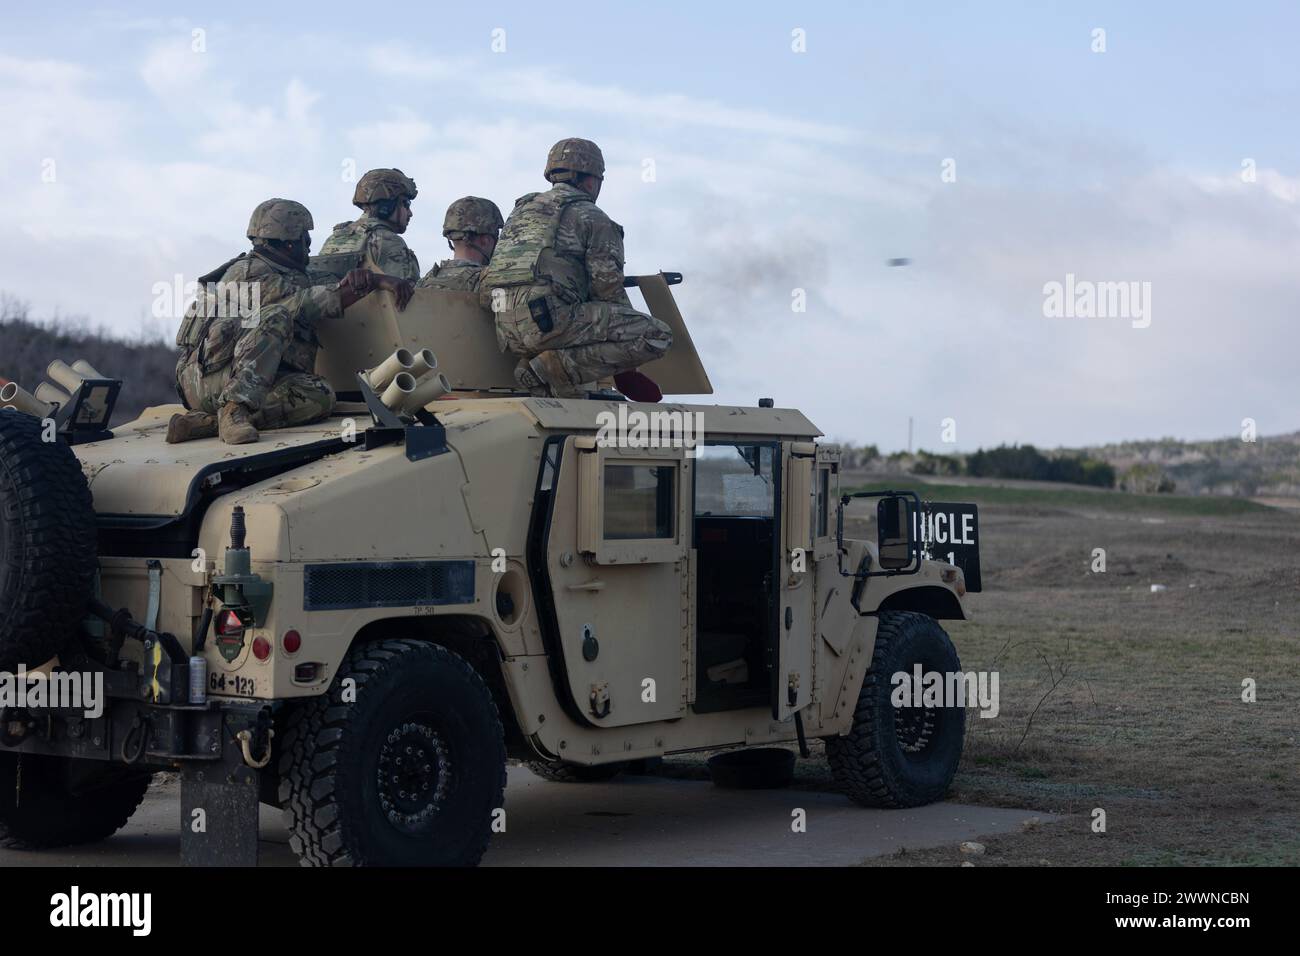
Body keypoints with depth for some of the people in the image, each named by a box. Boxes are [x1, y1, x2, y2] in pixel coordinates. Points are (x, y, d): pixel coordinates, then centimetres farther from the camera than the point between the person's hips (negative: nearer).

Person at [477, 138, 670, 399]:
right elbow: (608, 288, 0)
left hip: (507, 334, 8)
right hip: (550, 319, -8)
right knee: (657, 335, -8)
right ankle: (559, 367, -14)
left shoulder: (521, 210, 28)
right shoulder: (592, 217, 6)